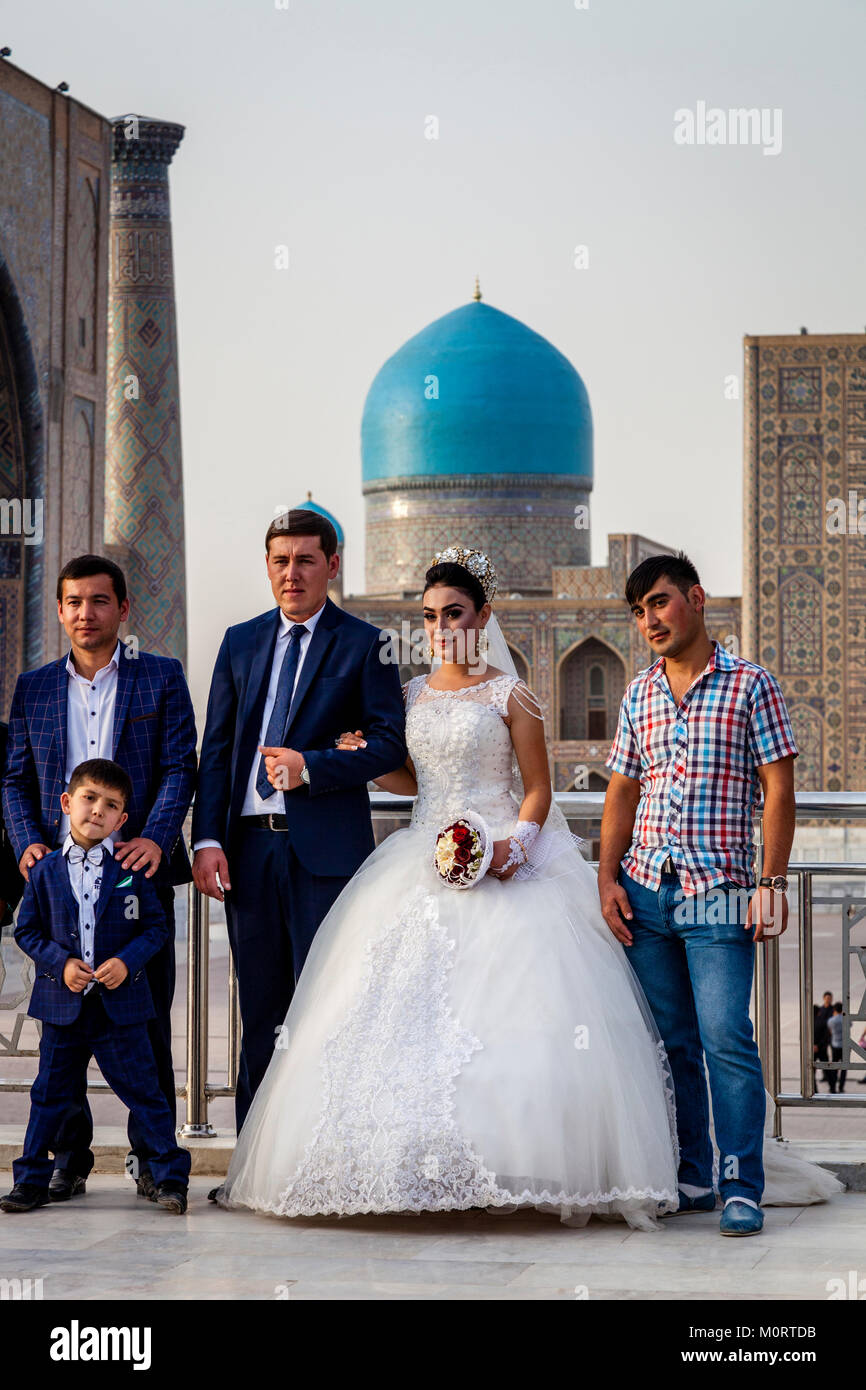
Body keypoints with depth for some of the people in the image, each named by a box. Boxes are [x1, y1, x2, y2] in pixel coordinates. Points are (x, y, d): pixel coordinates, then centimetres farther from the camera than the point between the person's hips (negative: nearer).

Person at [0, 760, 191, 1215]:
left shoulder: (132, 869, -1)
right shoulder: (45, 871, 3)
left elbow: (156, 926, 3)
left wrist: (128, 961, -14)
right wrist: (60, 962, -10)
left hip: (119, 1004, -2)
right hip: (62, 1004, 2)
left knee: (144, 1093, 0)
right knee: (50, 1094, 10)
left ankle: (170, 1178, 7)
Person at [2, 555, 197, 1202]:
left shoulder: (162, 676, 6)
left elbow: (180, 767, -1)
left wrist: (156, 838, -17)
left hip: (139, 868, -2)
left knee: (149, 1018, 2)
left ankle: (152, 1153, 11)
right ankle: (68, 1155, 11)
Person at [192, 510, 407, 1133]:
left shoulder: (363, 644, 2)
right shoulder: (240, 642, 14)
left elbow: (390, 742, -4)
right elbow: (216, 749, 11)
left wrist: (311, 767, -16)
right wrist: (207, 839, 0)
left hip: (325, 849, -4)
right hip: (250, 846, 4)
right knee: (261, 1013, 9)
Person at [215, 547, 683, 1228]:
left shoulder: (510, 695, -1)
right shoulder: (413, 694, 13)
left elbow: (538, 788, -1)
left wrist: (516, 845, -17)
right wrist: (366, 761, 5)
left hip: (501, 861, -5)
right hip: (423, 863, 5)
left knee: (510, 1010, -15)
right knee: (405, 1010, -5)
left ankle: (516, 1164, -11)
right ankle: (419, 1161, -3)